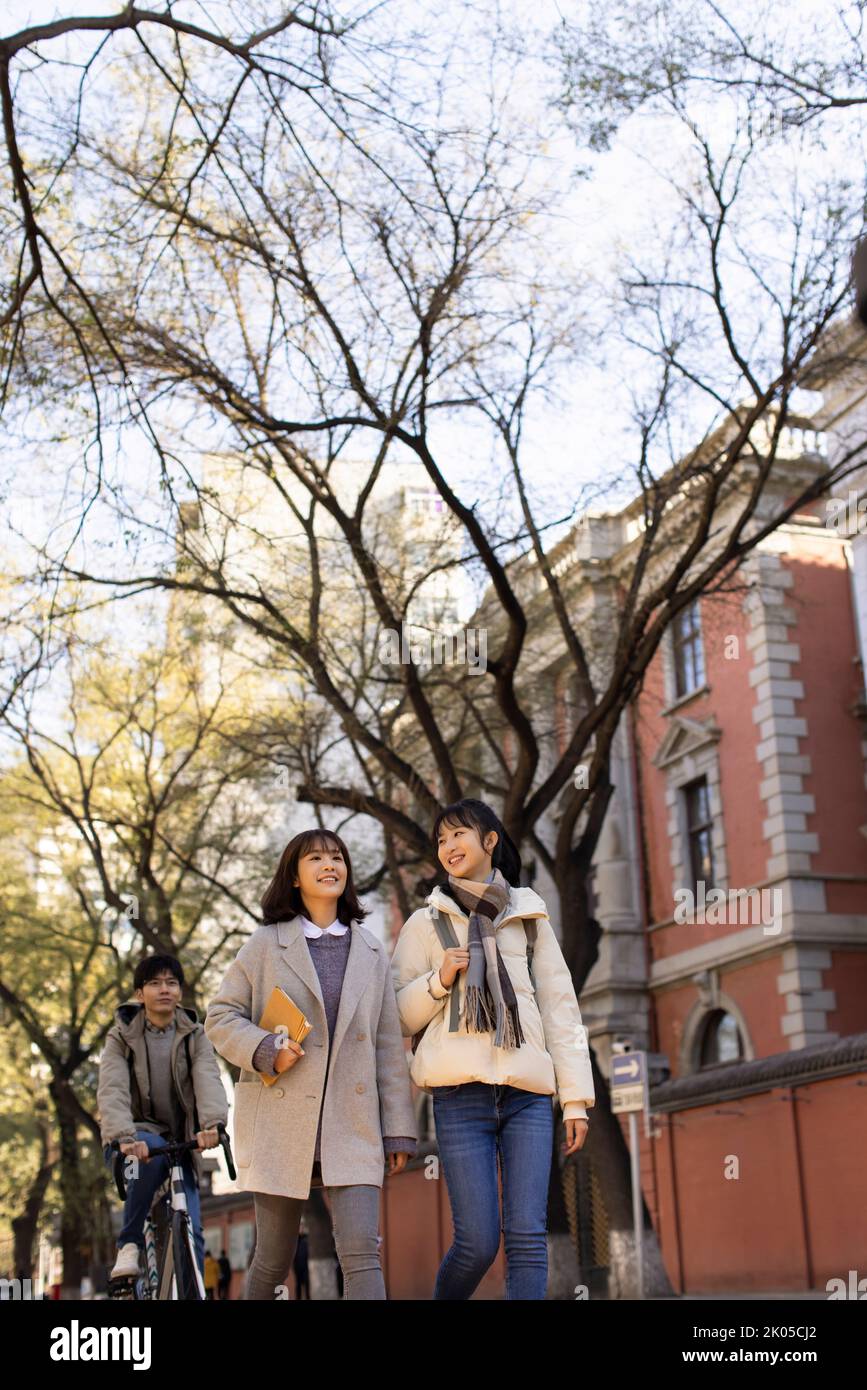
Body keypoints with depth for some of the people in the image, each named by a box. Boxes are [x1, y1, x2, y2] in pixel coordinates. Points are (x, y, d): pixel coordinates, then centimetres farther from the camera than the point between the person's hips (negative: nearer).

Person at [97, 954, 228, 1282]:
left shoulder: (194, 1036, 1)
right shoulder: (121, 1036, -4)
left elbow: (208, 1079, -18)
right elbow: (112, 1090, -20)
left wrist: (213, 1122, -40)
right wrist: (124, 1137, -40)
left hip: (179, 1142, 2)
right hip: (136, 1136, -2)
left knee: (190, 1232, -13)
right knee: (152, 1152, -36)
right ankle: (129, 1245, -21)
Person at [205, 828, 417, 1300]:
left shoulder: (370, 951, 12)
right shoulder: (265, 945, 5)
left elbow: (388, 1044, 10)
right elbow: (220, 1018, 5)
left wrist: (398, 1128, 6)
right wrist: (266, 1051, -14)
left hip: (352, 1128, 1)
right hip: (280, 1124, -1)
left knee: (361, 1254, -11)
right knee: (273, 1262, 7)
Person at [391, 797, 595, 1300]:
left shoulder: (531, 917, 16)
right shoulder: (426, 923, 12)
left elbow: (561, 1008, 13)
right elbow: (399, 1016, 11)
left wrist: (576, 1100, 6)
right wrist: (439, 981, -9)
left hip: (528, 1093, 1)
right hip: (462, 1096, -1)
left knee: (528, 1235, -8)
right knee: (478, 1241, -6)